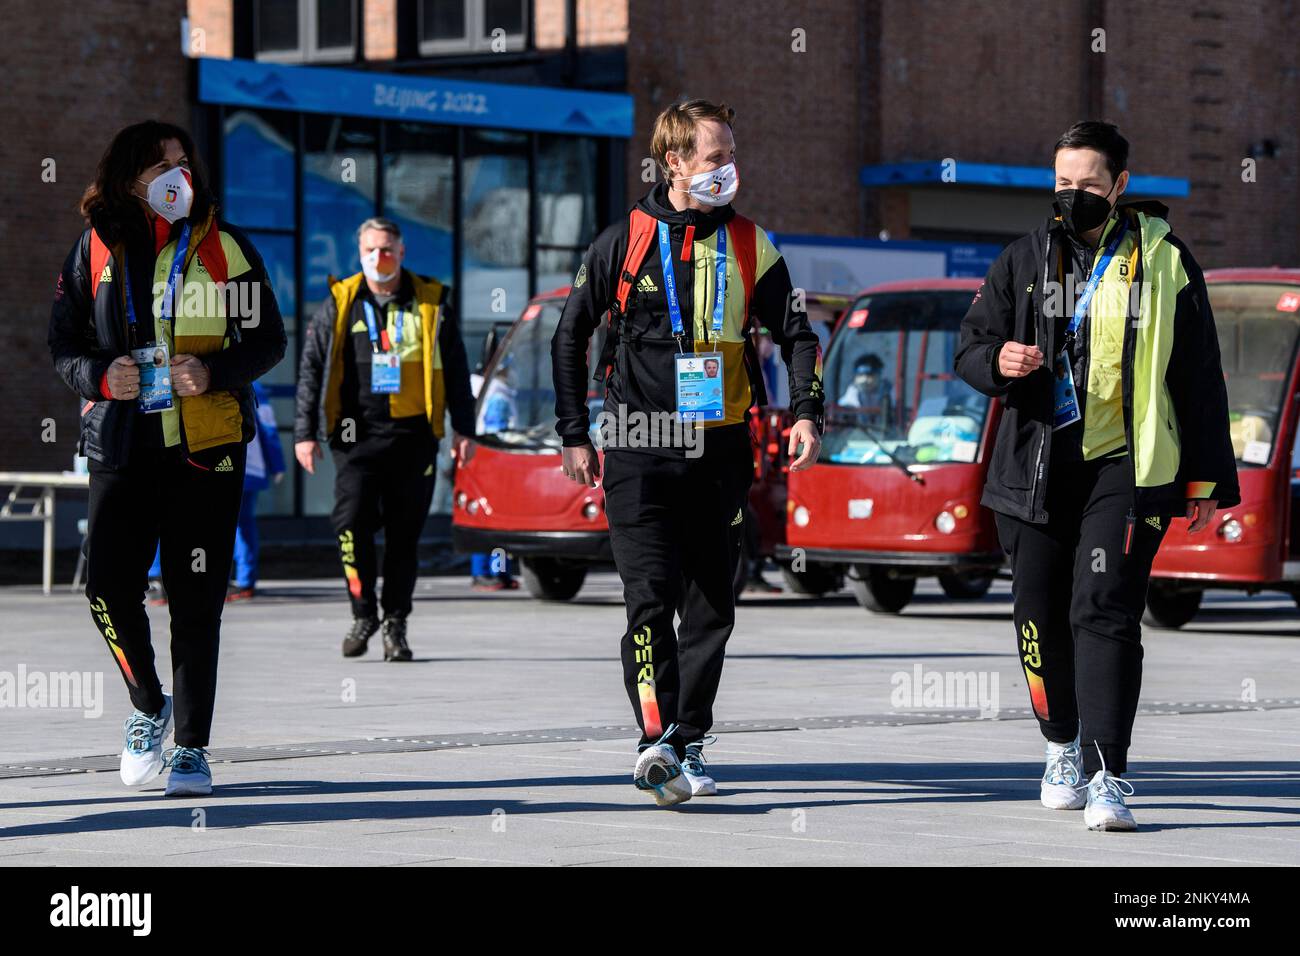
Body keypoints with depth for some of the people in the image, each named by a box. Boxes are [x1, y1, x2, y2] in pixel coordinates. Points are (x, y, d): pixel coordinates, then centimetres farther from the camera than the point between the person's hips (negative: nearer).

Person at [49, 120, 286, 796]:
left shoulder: (222, 246, 2)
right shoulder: (96, 249, 6)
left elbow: (267, 340, 2)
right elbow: (64, 341, 9)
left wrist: (213, 372, -16)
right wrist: (101, 377, -12)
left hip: (205, 447, -1)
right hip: (120, 444, 1)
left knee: (195, 601, -2)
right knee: (108, 585, -9)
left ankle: (192, 746, 7)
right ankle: (149, 706, 17)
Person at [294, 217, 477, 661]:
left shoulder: (431, 303, 7)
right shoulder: (339, 304, 6)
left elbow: (455, 369, 13)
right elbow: (311, 369, 8)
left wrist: (464, 428, 8)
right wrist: (305, 432, 3)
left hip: (413, 435, 0)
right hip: (357, 434, 0)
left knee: (405, 532, 2)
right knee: (352, 521, -13)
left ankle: (395, 624, 13)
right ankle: (363, 613, 3)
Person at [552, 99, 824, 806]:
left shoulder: (749, 246, 7)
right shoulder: (625, 241, 2)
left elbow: (796, 335, 12)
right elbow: (569, 337, 9)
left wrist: (806, 412, -5)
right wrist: (574, 436, 6)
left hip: (719, 451, 3)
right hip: (638, 450, -3)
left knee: (711, 607, 5)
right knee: (651, 594, -16)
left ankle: (686, 746, 14)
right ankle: (657, 738, -24)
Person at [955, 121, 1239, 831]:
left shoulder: (1163, 260, 4)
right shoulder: (1026, 260, 11)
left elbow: (1198, 374, 6)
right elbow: (969, 350, 14)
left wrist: (1205, 479, 3)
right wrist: (998, 360, -11)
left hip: (1126, 463, -3)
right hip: (1035, 466, 3)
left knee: (1105, 610, -15)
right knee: (1041, 613, 7)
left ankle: (1105, 775, -18)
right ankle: (1063, 746, 29)